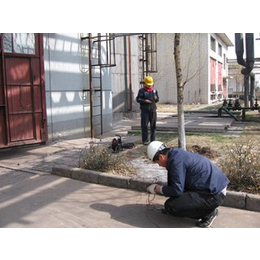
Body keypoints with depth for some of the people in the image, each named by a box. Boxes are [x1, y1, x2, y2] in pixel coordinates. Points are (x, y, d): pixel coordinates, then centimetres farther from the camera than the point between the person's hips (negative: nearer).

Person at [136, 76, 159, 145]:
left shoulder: (154, 90, 13)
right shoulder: (141, 91, 0)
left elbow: (157, 99, 17)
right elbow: (138, 99, -4)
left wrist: (156, 98, -6)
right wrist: (145, 101, -17)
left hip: (153, 110, 4)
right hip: (145, 110, -4)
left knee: (153, 125, 7)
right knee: (144, 125, -2)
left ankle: (153, 139, 15)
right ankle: (145, 140, 6)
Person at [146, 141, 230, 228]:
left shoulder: (176, 160, -19)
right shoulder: (178, 153, 11)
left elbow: (177, 190, -17)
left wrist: (157, 189, -4)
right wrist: (164, 189, 28)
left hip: (214, 194, -10)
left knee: (170, 206, -14)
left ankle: (208, 212, 0)